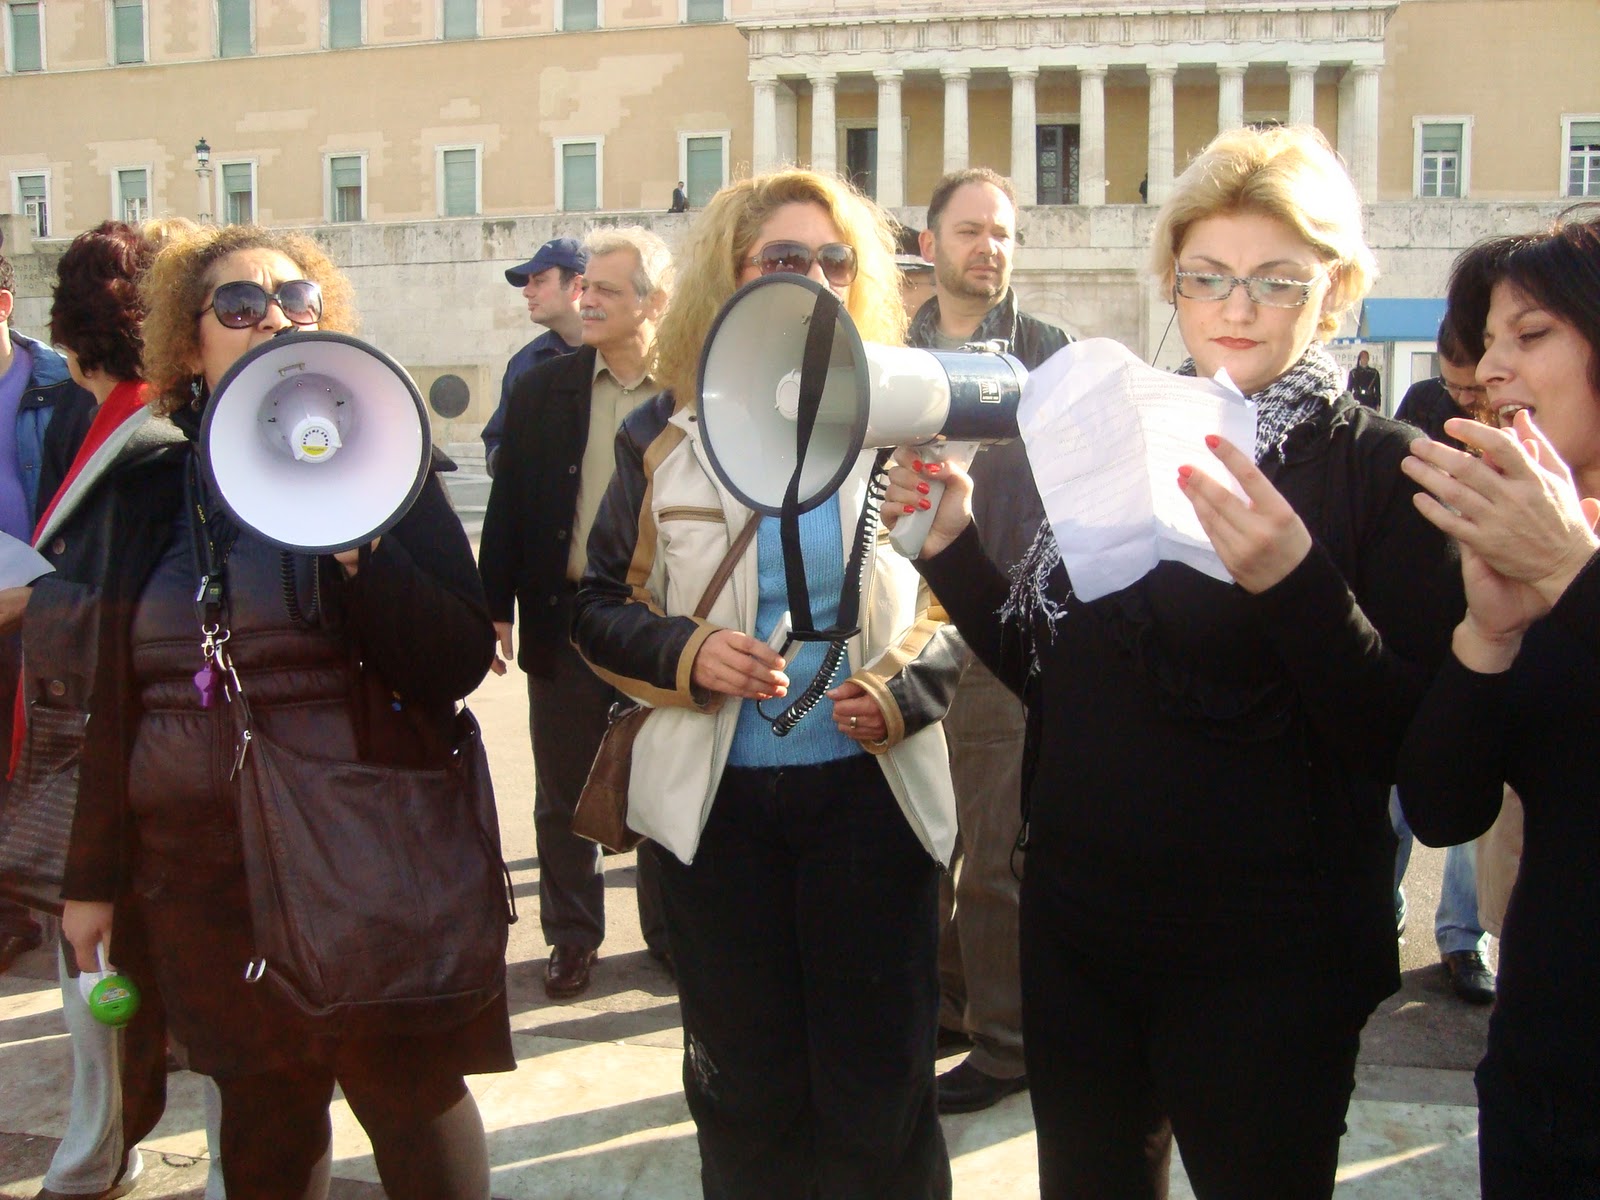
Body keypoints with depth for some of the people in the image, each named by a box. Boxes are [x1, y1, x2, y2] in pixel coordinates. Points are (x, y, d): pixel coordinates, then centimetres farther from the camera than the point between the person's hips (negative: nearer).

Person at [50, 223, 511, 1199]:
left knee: (410, 1097, 3)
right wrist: (95, 875, 13)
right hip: (195, 872, 3)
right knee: (263, 1116, 12)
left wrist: (354, 546, -25)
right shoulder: (144, 493, 7)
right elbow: (111, 706, 12)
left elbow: (462, 659, -12)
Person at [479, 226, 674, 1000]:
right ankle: (572, 936, 28)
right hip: (564, 618, 3)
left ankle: (670, 932, 28)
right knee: (564, 794, 13)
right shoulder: (542, 392, 3)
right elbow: (508, 503, 4)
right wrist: (495, 608, -1)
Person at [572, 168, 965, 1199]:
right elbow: (601, 608, 5)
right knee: (747, 1088, 14)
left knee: (881, 1090, 8)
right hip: (719, 797, 1)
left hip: (871, 788, 0)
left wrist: (903, 690, -13)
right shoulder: (666, 435, 2)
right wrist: (687, 653, -15)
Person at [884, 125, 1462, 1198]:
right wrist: (953, 545, -3)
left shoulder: (1380, 469, -9)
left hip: (1264, 960, -5)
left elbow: (1409, 743, -18)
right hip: (1078, 928, 5)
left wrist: (1295, 580, -32)